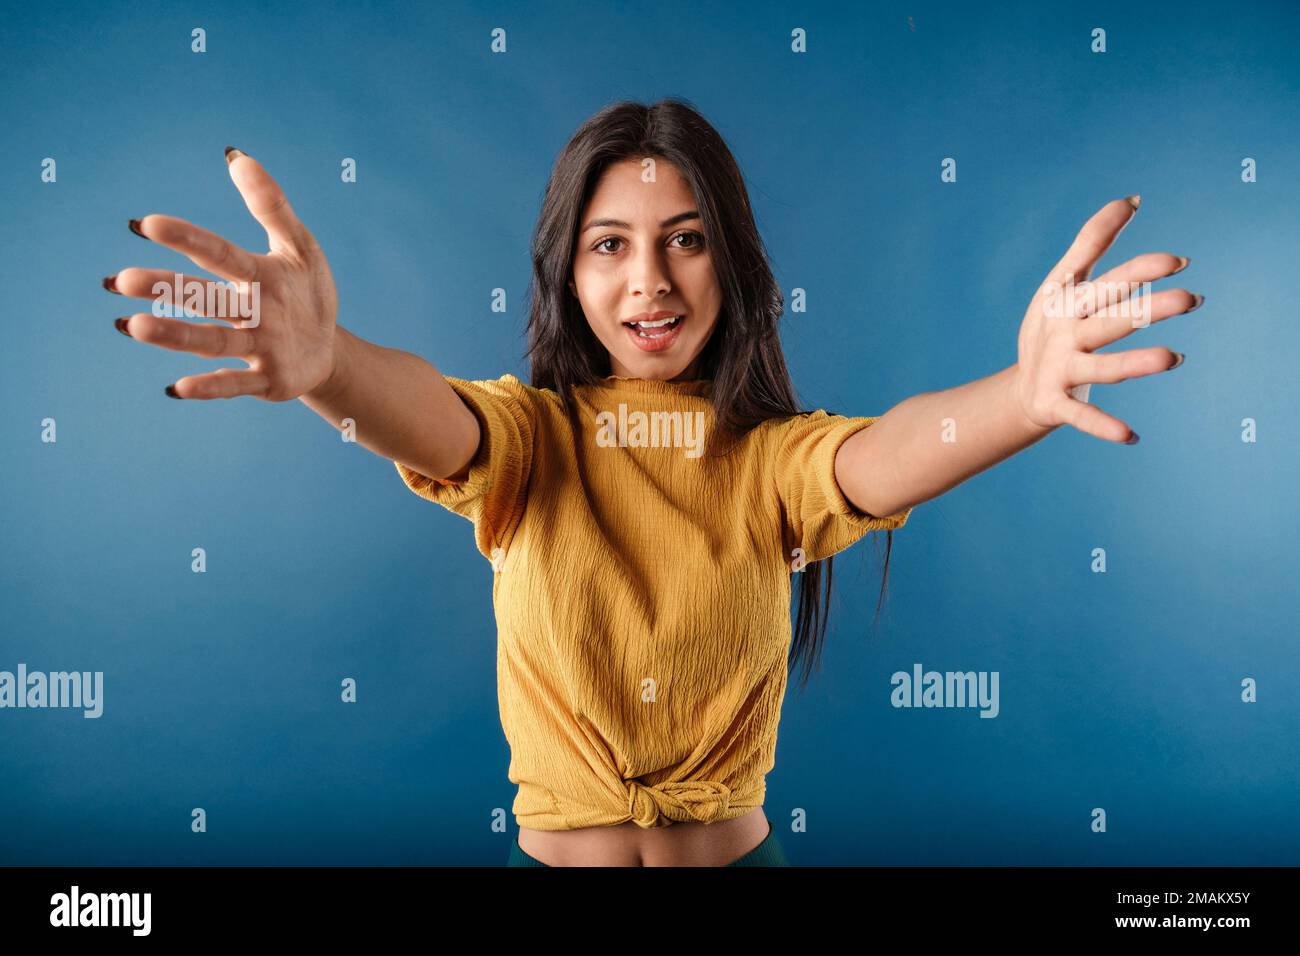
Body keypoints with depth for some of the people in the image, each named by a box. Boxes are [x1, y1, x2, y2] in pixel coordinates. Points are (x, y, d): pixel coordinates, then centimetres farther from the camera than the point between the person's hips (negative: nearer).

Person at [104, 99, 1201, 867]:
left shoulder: (769, 455, -7)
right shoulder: (529, 433, -8)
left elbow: (885, 461, -28)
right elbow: (432, 423, -30)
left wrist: (1020, 400, -50)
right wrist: (328, 367, -53)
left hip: (736, 849, 1)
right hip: (553, 849, 0)